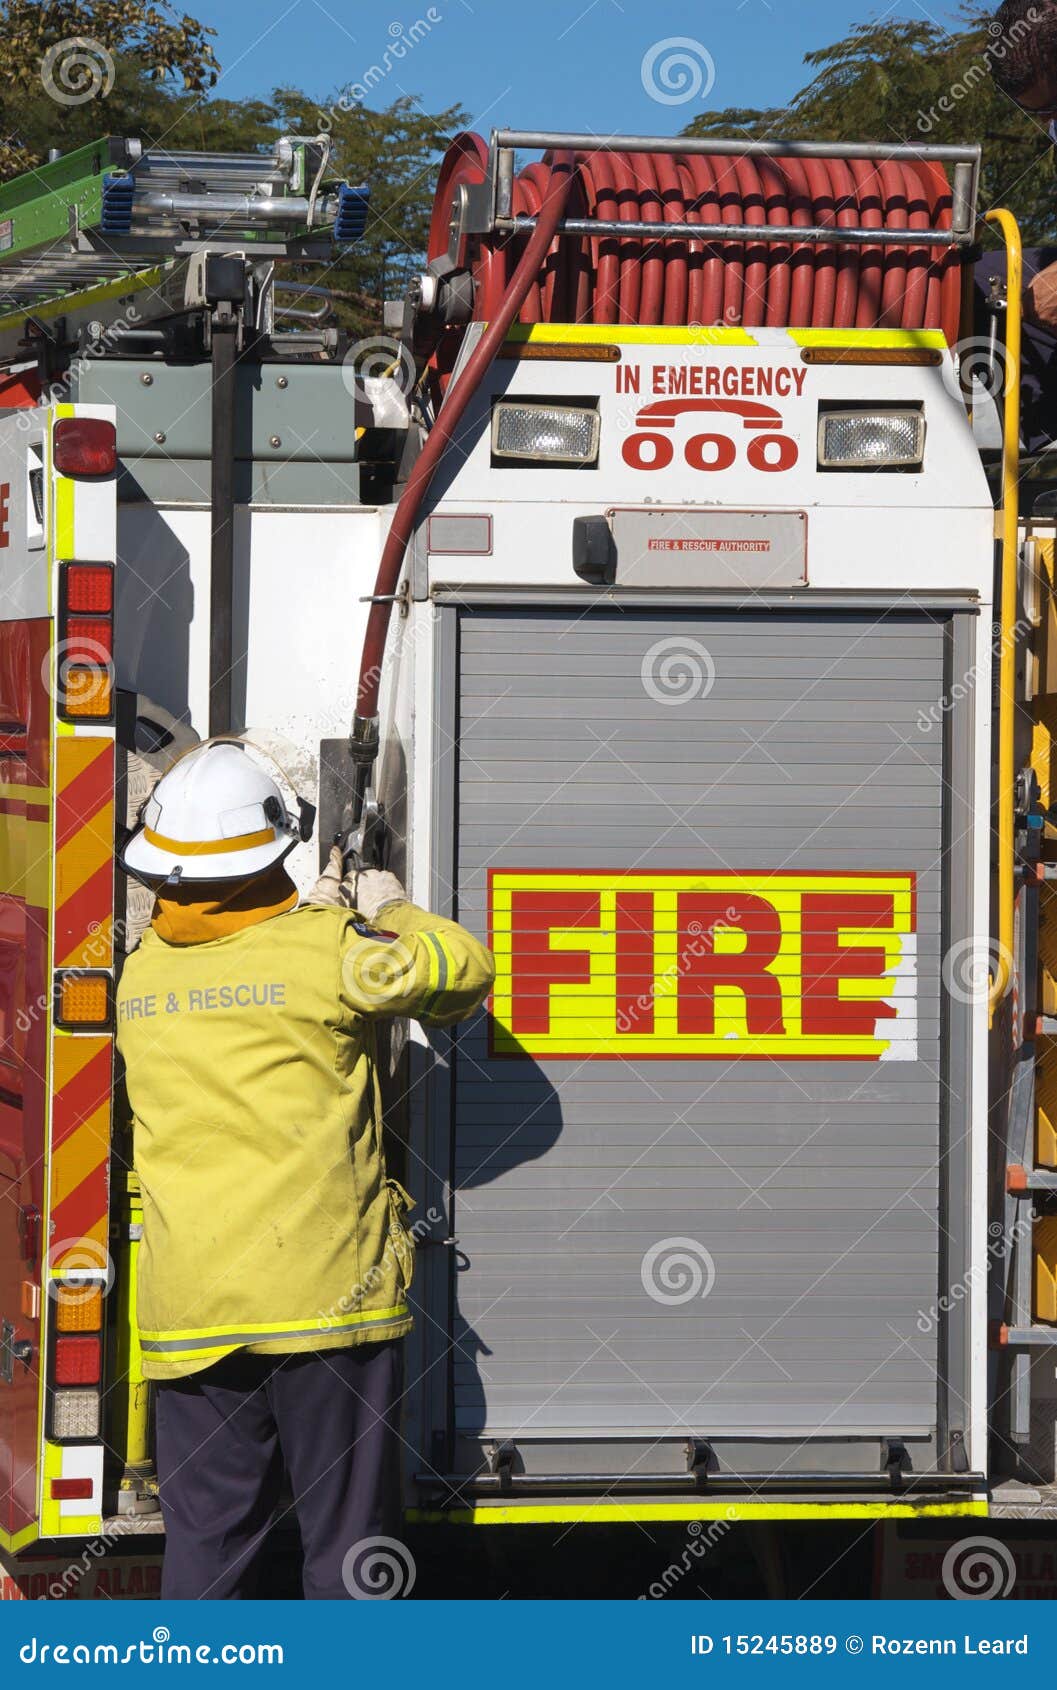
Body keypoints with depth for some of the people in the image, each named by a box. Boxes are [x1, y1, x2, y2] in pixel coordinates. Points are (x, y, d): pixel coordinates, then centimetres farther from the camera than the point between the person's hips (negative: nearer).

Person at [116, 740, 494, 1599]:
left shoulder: (141, 973, 7)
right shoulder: (330, 950, -11)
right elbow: (464, 970, 2)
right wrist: (391, 910, 18)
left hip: (189, 1310, 4)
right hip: (325, 1293, -4)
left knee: (206, 1535, 12)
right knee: (347, 1535, 6)